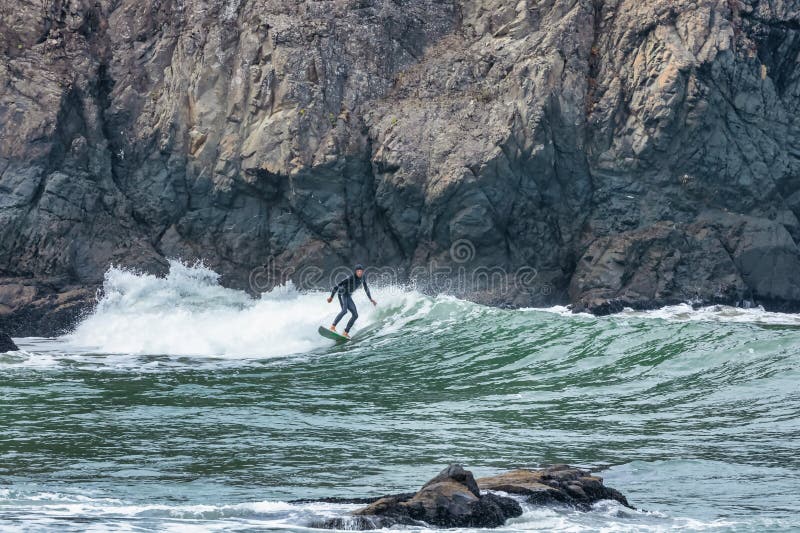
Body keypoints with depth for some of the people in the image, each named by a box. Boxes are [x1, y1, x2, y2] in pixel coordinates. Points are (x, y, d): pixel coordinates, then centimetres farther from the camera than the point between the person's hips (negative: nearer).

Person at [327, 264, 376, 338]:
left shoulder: (362, 278, -2)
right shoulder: (350, 278, -23)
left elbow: (366, 288, 16)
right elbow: (337, 285, -20)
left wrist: (371, 299, 22)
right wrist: (331, 296, -17)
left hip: (348, 296, 8)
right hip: (342, 294, -8)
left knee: (355, 315, -1)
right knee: (344, 310, -32)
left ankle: (346, 332, 0)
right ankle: (333, 326, -35)